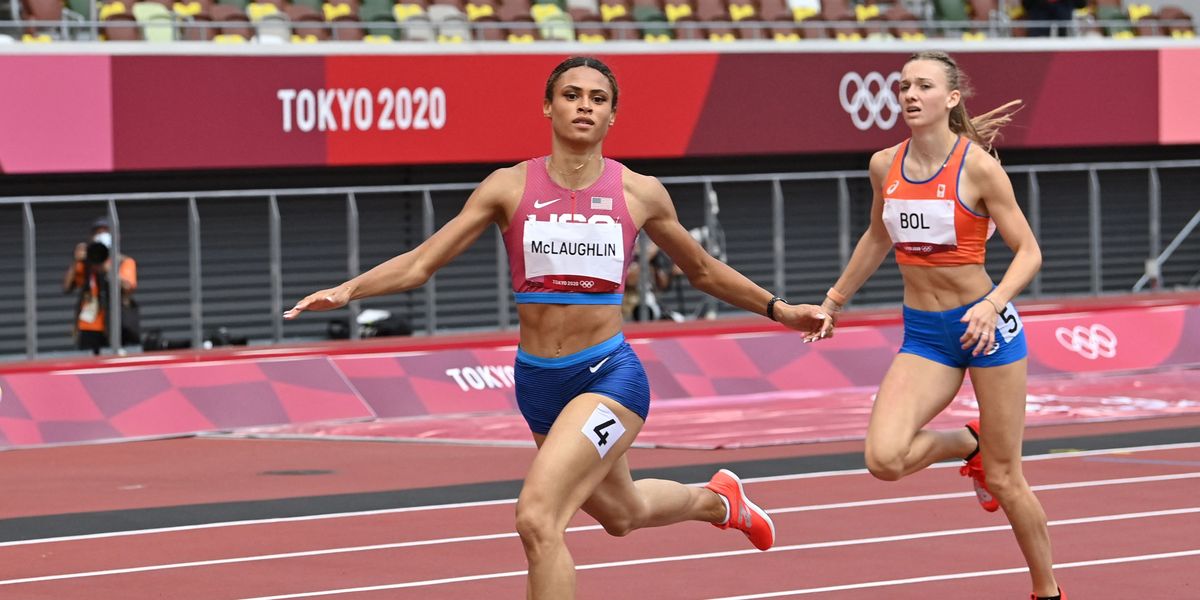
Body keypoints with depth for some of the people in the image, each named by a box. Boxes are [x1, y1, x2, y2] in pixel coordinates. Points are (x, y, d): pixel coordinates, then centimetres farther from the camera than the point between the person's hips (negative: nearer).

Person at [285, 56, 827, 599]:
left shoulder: (639, 193, -3)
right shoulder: (510, 187, -4)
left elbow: (702, 270, 14)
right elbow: (420, 263, -6)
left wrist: (778, 310, 12)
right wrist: (348, 290, -21)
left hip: (609, 374, -3)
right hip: (538, 383, 4)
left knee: (537, 518, -24)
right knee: (622, 515, 26)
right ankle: (716, 500, 59)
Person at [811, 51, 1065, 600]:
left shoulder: (978, 167, -12)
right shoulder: (885, 167, 2)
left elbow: (1028, 252, -9)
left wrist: (993, 304, -26)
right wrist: (834, 301, 25)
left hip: (985, 325, -4)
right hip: (922, 334, 4)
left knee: (1004, 479, 2)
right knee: (884, 459, -18)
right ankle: (966, 445, 14)